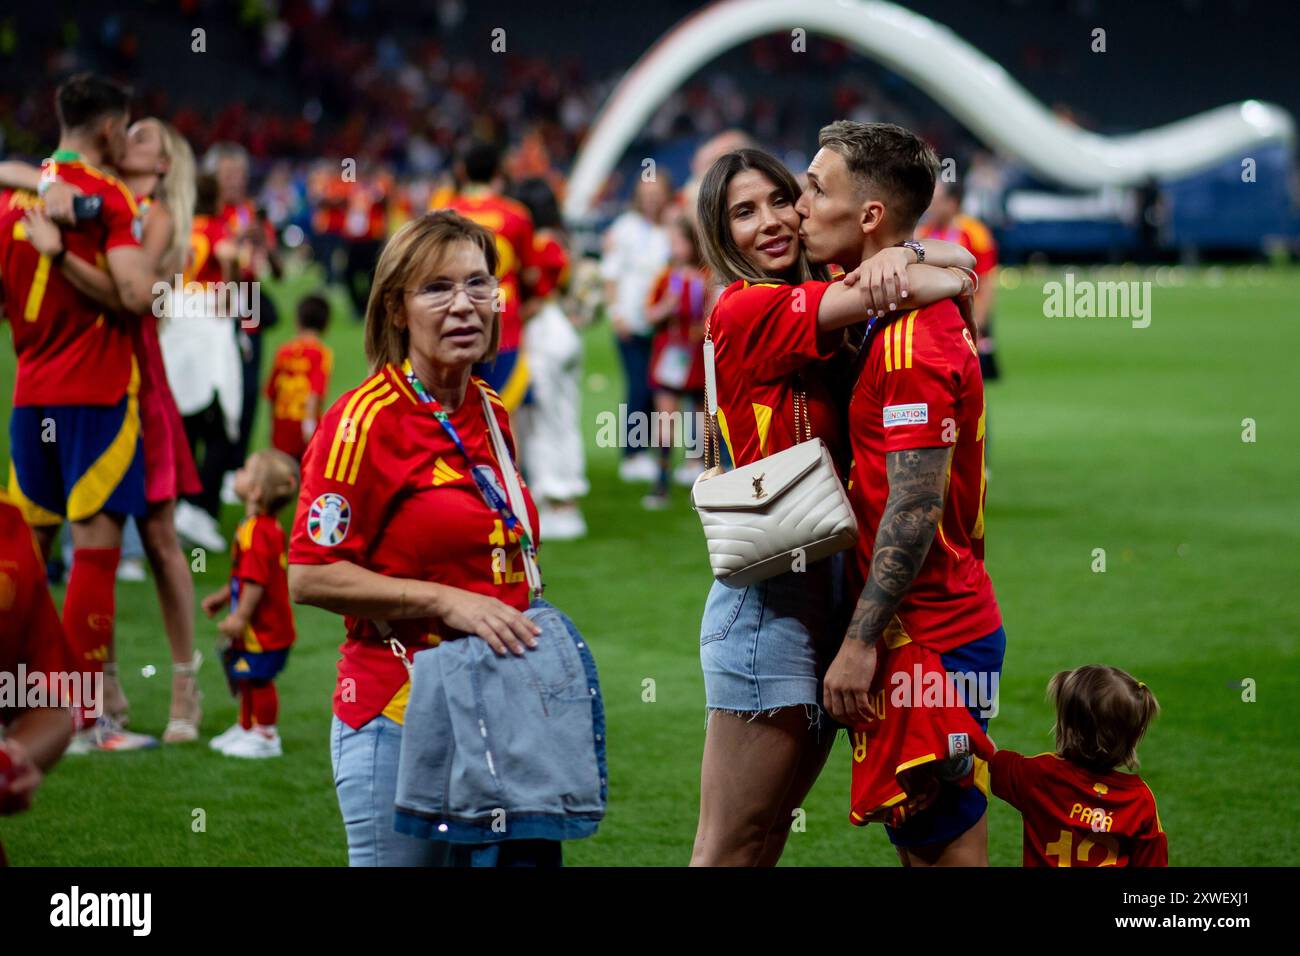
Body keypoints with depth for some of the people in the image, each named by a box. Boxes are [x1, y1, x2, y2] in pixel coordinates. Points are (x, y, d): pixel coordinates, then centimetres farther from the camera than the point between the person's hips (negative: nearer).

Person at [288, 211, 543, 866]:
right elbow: (310, 577, -14)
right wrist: (447, 601, -17)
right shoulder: (364, 419, -10)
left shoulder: (492, 414, 12)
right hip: (397, 716, -7)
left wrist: (523, 627, 11)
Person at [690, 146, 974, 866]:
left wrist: (904, 255, -13)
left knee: (769, 832, 14)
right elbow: (879, 294, -23)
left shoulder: (813, 303, 11)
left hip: (825, 589, 8)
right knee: (731, 849, -4)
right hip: (773, 597, -8)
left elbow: (960, 258, 9)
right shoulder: (747, 308, -12)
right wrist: (950, 281, -2)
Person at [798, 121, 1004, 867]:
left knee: (944, 838, -2)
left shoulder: (911, 338, -19)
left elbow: (914, 509, -22)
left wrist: (860, 644, -20)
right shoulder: (908, 317, 11)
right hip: (957, 618, 9)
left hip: (929, 635, -9)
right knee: (925, 833, 14)